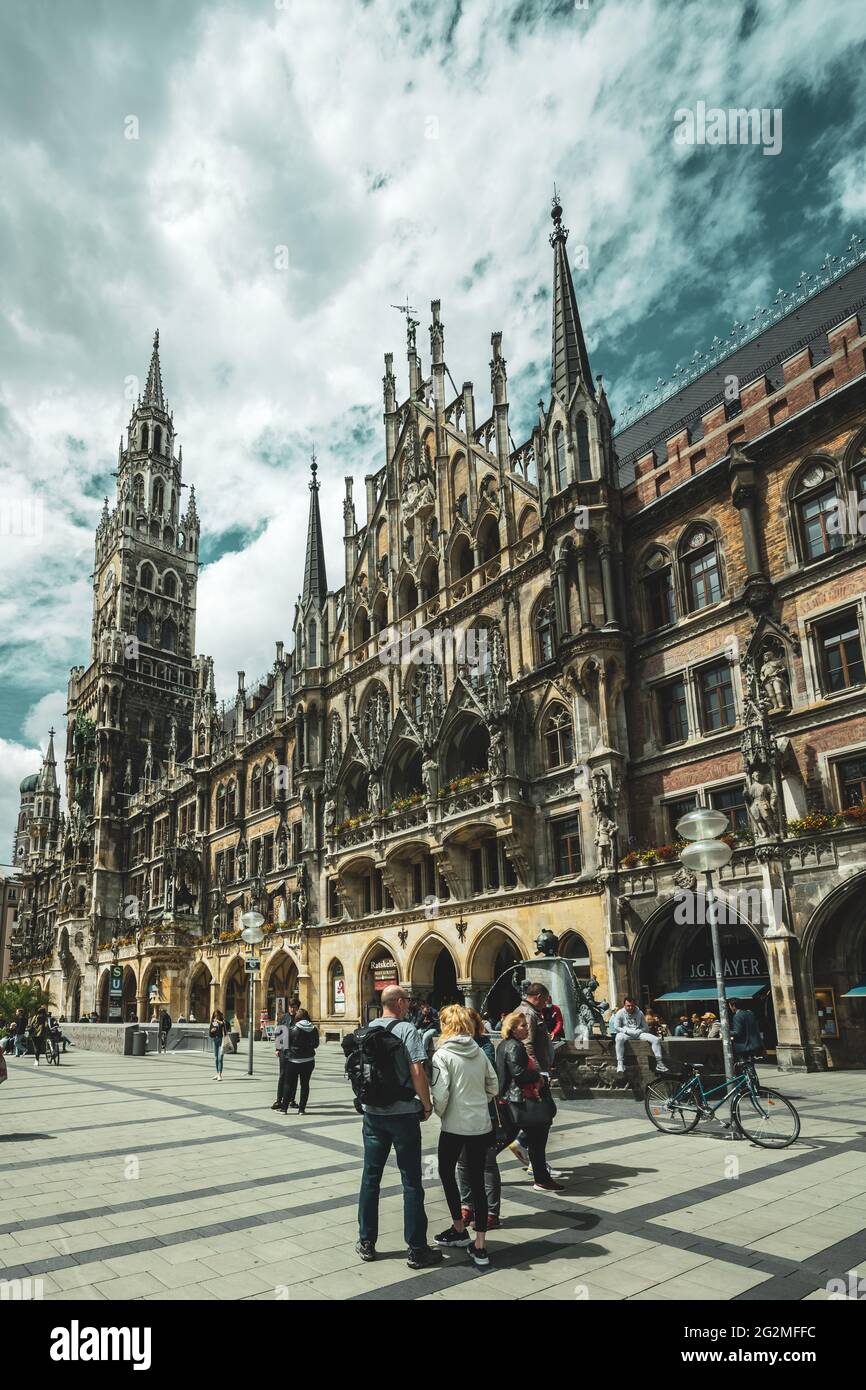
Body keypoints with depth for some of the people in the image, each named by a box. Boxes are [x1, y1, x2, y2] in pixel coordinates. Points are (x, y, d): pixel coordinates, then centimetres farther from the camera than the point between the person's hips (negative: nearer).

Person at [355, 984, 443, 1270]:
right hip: (403, 1113, -5)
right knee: (411, 1182, 4)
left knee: (370, 1178, 14)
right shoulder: (407, 1030, -13)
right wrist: (427, 1105, -8)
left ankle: (366, 1243, 22)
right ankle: (417, 1251, 10)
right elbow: (417, 1071, -20)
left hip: (372, 1112, 5)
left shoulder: (367, 1029, 4)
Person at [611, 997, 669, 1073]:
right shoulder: (620, 1013, -2)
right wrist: (628, 1031, -16)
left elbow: (645, 1027, 10)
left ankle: (659, 1063, -12)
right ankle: (620, 1063, -39)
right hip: (626, 1034, -3)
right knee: (619, 1038, -40)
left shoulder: (639, 1013, 7)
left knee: (656, 1039, -16)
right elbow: (617, 1028, -4)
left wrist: (638, 1031, -10)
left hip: (639, 1033, 3)